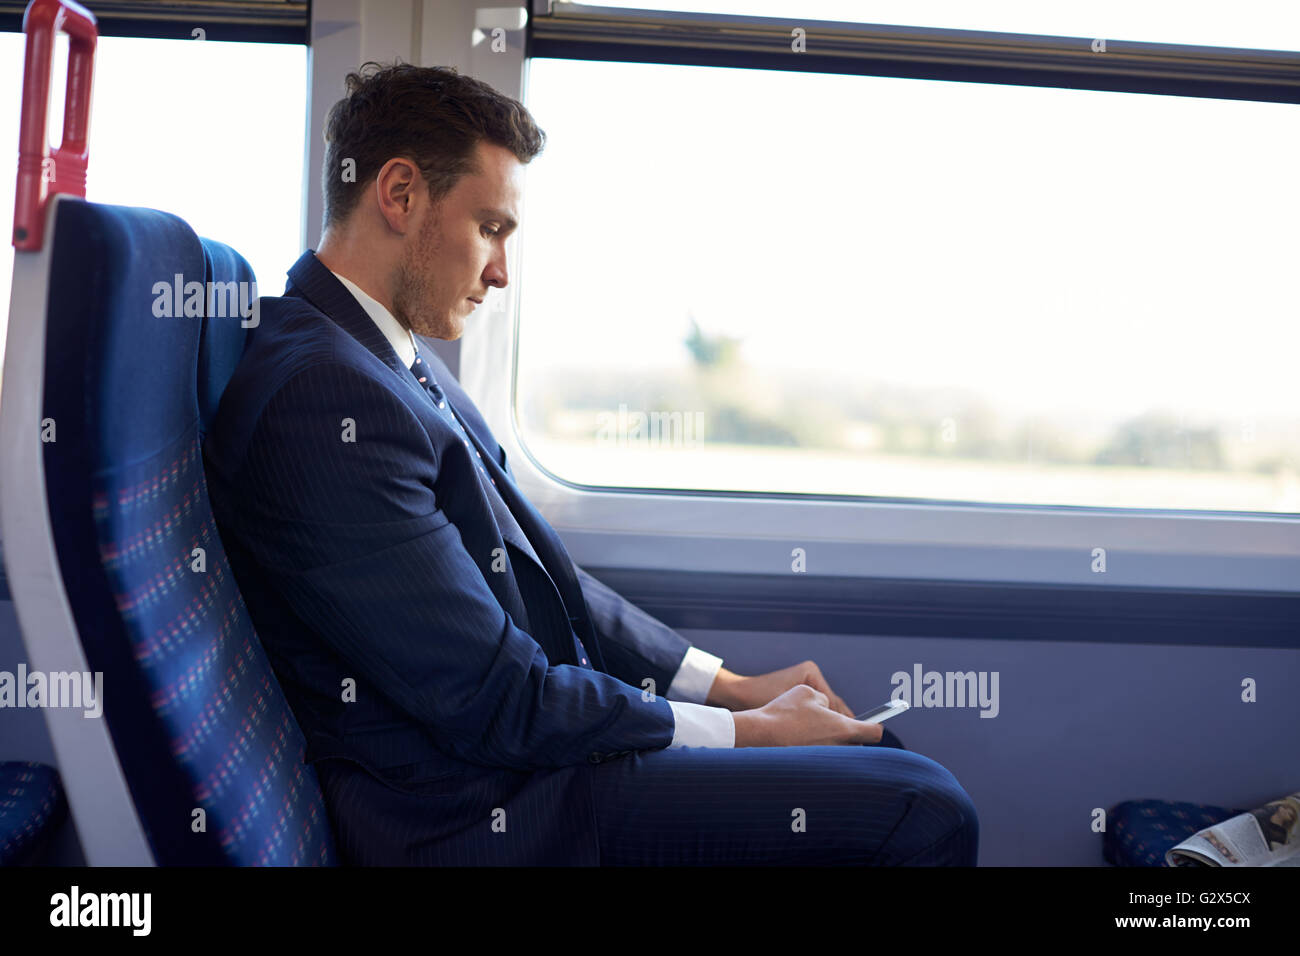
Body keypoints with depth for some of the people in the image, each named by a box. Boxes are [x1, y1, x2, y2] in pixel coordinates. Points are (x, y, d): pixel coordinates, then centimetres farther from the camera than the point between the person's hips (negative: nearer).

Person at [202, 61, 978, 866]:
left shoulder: (395, 361, 11)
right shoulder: (323, 400, -22)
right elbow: (500, 705, -21)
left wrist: (735, 684, 8)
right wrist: (748, 730, -10)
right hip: (485, 816, -10)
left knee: (882, 758, 14)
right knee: (925, 814, -13)